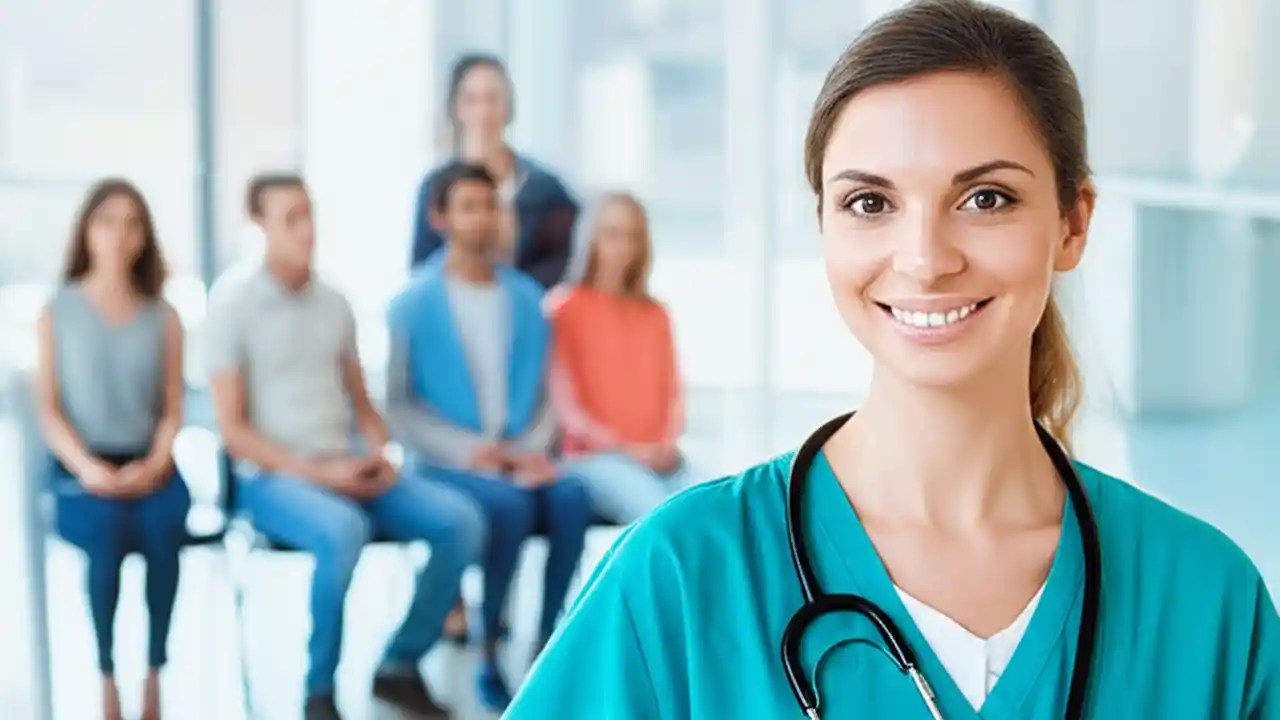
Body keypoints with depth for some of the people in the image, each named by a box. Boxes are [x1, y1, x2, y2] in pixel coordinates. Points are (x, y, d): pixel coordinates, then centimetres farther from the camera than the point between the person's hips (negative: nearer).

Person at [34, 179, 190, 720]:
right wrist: (86, 467, -16)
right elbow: (47, 409, 0)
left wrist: (155, 464, -14)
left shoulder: (164, 317, 6)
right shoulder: (58, 312, 2)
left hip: (147, 463, 1)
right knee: (105, 528, -33)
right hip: (81, 464, -1)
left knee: (163, 524, -31)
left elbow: (173, 410, 5)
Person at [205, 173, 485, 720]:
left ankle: (400, 665, 1)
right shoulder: (233, 303, -5)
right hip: (273, 477, -6)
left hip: (346, 470, 6)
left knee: (460, 520, -14)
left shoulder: (334, 304, 11)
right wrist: (315, 473, -16)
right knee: (343, 530, -37)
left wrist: (379, 456, -4)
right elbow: (233, 430, -8)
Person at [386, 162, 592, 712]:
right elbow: (397, 404, -3)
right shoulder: (414, 302, 1)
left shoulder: (527, 297, 12)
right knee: (508, 504, -33)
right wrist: (467, 448, -14)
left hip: (518, 460, 3)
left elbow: (546, 390, 11)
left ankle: (547, 647, -17)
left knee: (571, 497, -28)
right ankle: (488, 658, -18)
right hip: (446, 463, -3)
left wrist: (535, 450, -7)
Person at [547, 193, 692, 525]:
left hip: (659, 457, 5)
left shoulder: (655, 314, 18)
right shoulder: (565, 305, 2)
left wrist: (667, 443, -4)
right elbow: (563, 401, -4)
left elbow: (672, 390, 16)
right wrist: (622, 447, -11)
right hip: (593, 455, -5)